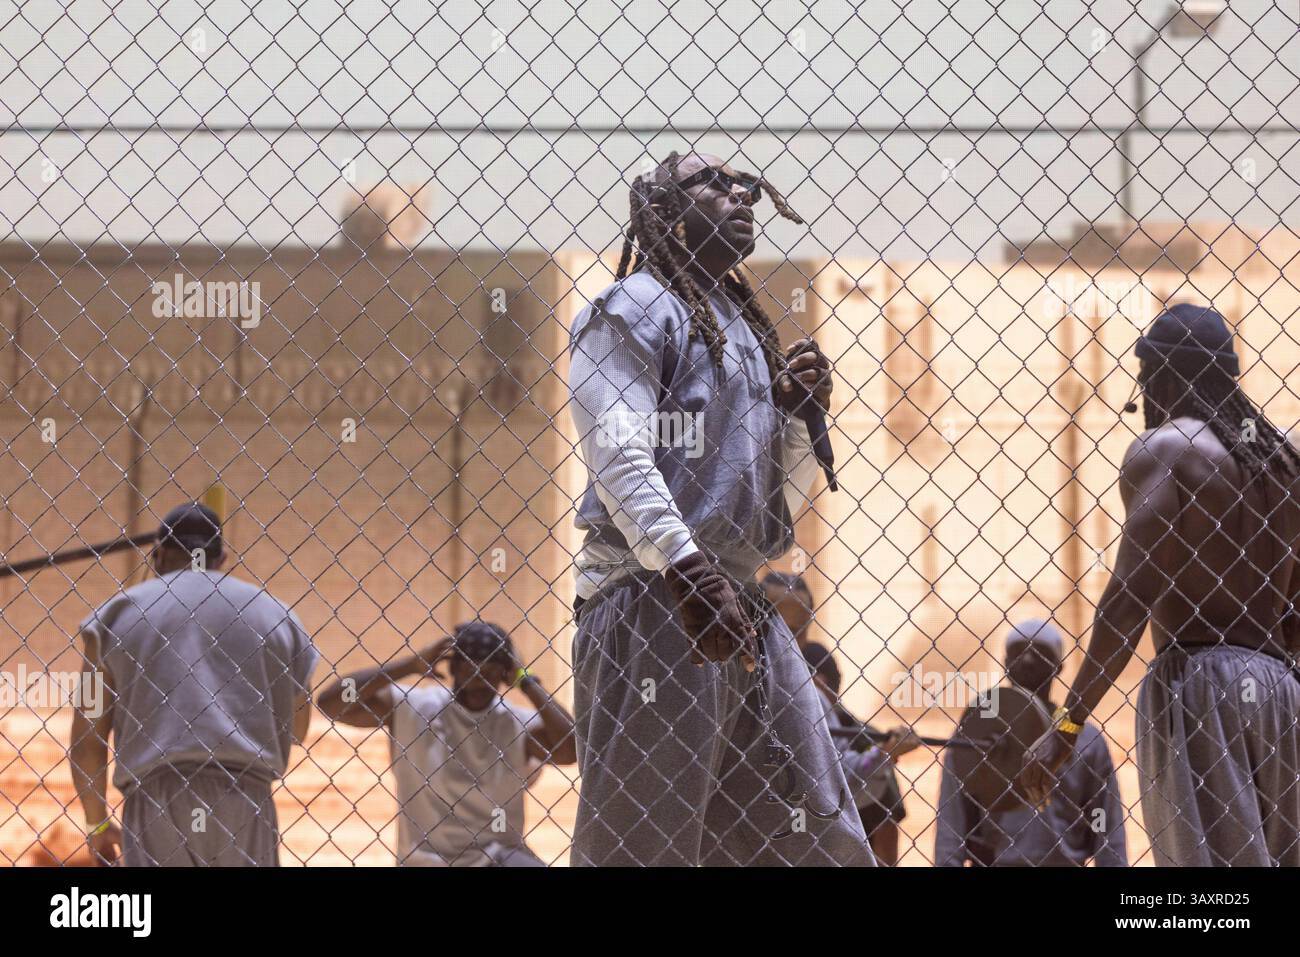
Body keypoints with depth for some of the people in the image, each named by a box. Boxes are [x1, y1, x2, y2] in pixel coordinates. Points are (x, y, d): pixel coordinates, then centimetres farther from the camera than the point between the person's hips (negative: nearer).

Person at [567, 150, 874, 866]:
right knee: (642, 849, -12)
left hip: (742, 612, 8)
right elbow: (619, 458, -15)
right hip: (648, 607, -8)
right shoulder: (630, 309, 0)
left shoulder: (747, 331, 25)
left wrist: (797, 411, 9)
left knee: (824, 845, 5)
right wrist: (689, 570, -28)